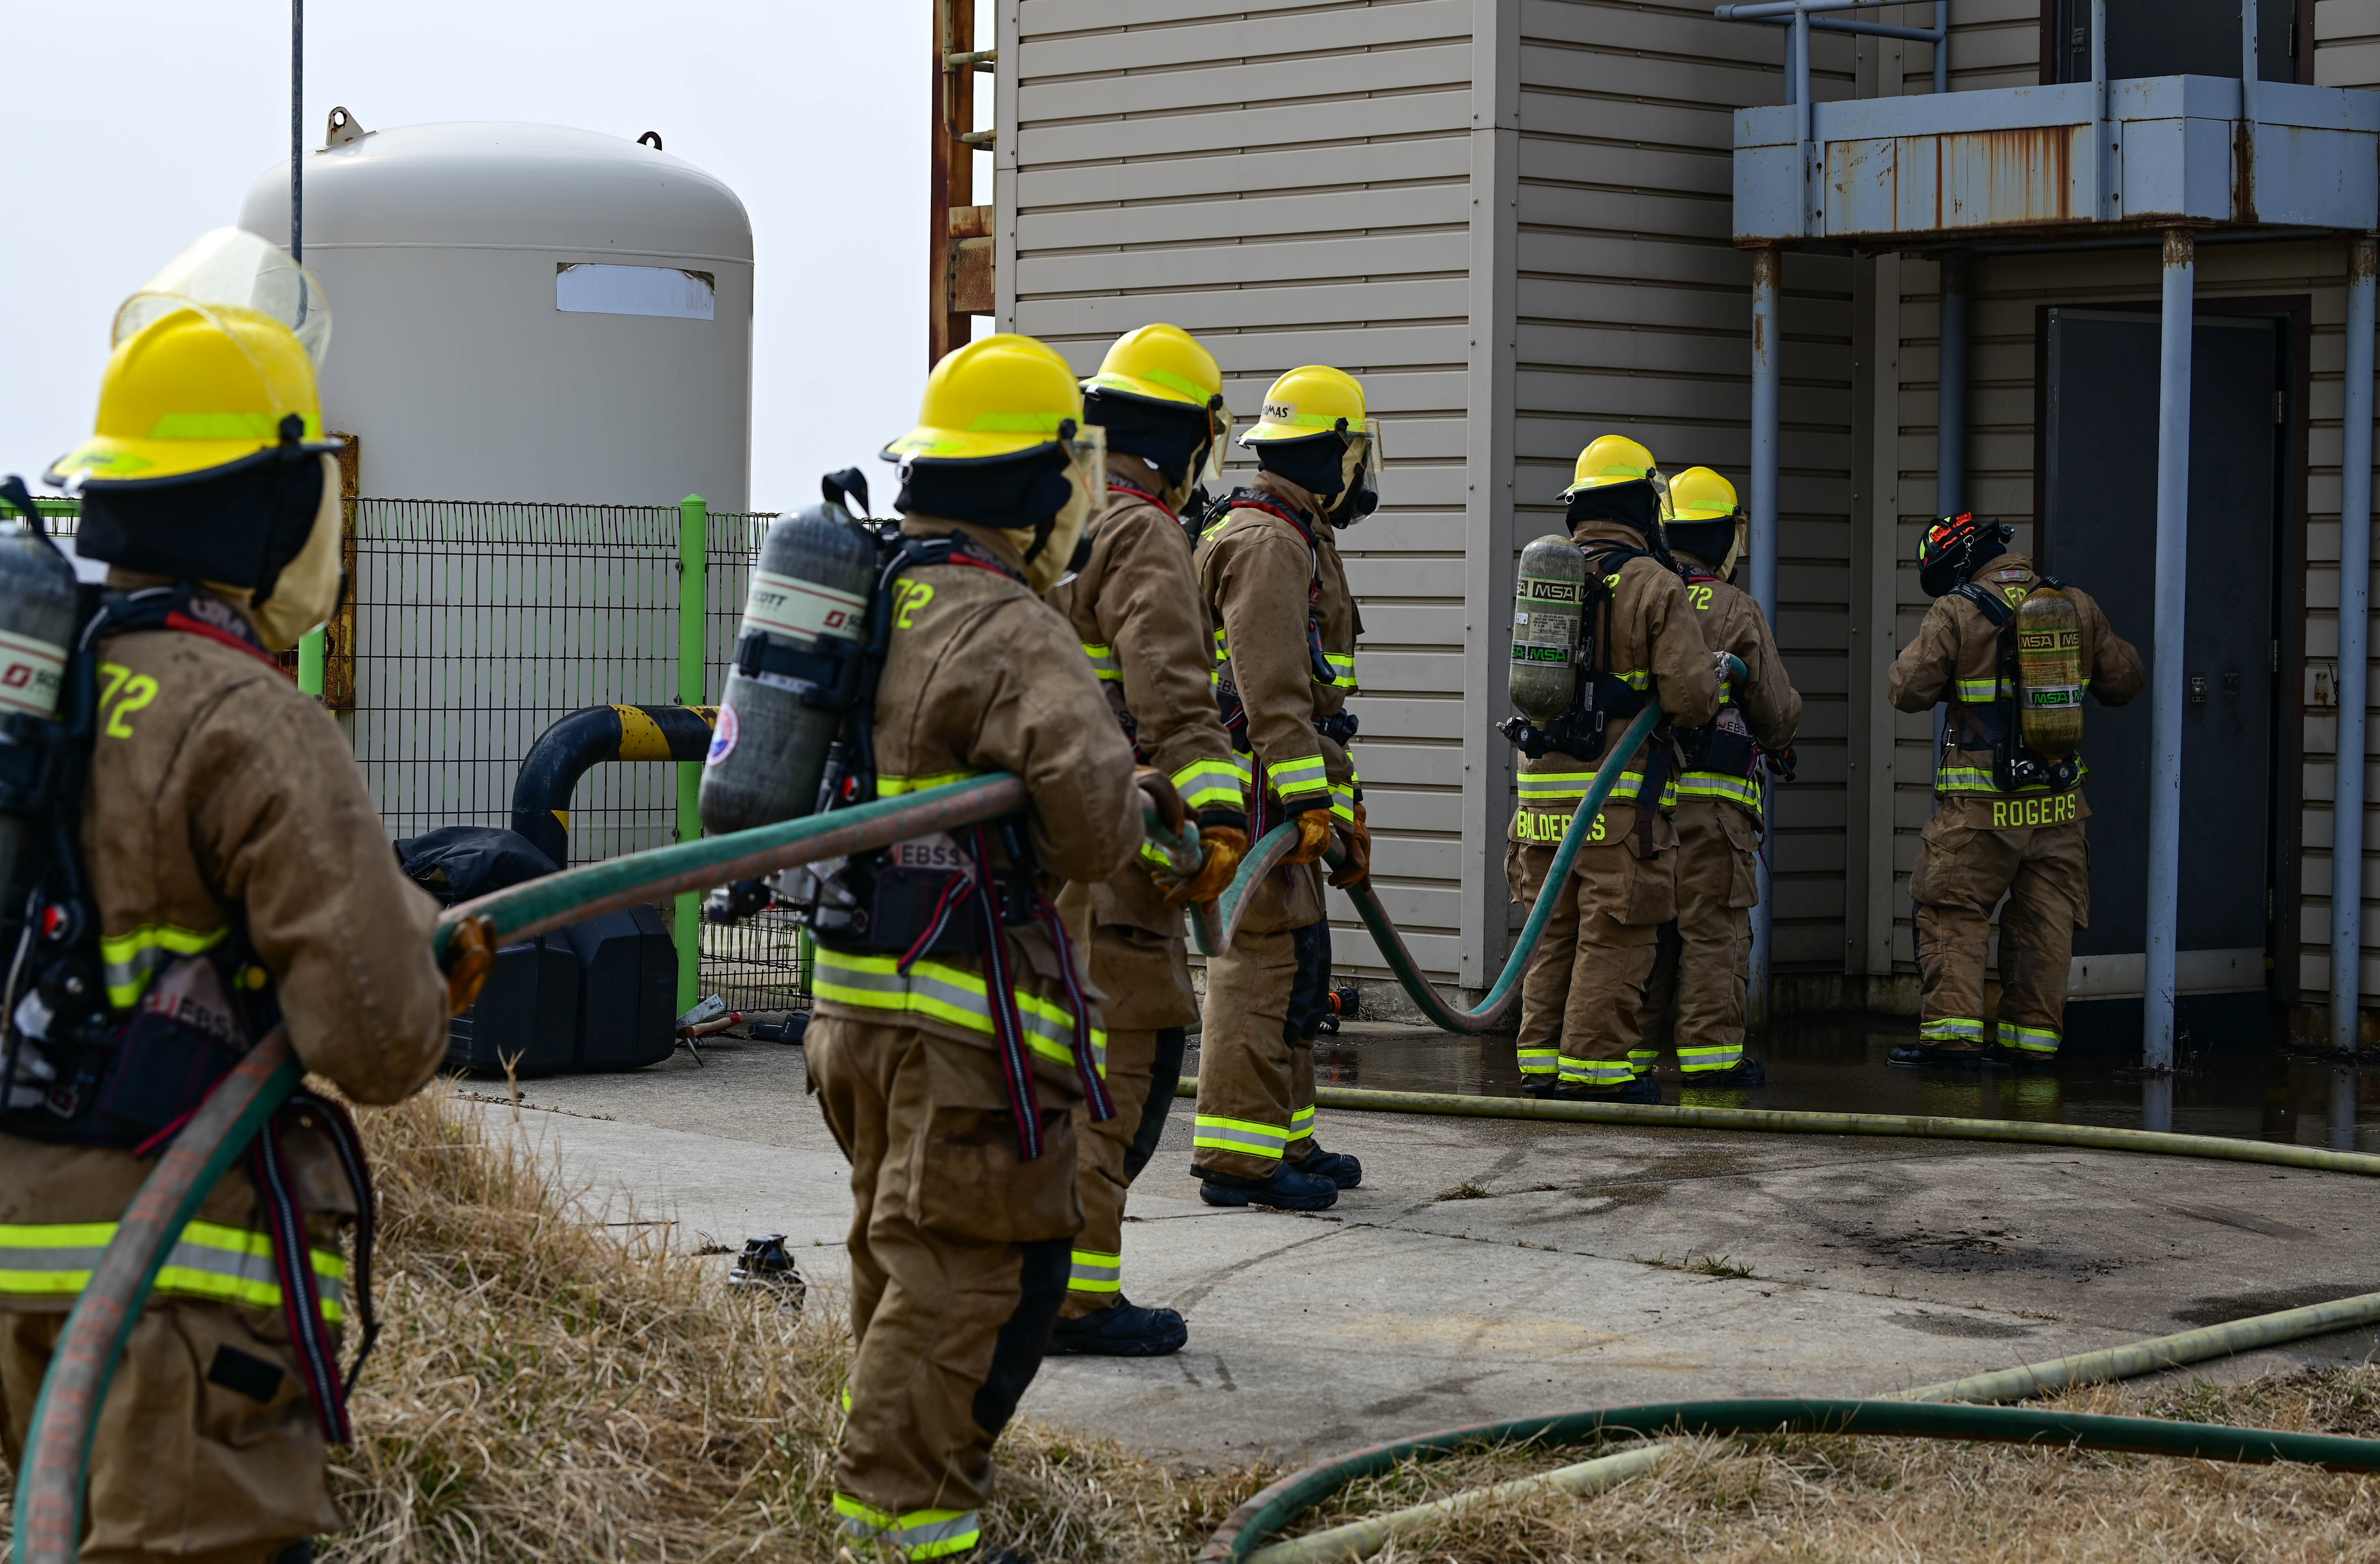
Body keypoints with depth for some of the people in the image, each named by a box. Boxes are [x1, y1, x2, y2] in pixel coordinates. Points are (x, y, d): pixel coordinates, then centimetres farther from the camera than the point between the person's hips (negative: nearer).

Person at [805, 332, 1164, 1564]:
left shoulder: (876, 599, 12)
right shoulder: (1012, 631, -18)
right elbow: (1093, 812, -30)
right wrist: (1141, 808, -6)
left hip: (854, 992, 9)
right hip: (965, 1010, -9)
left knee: (905, 1244, 23)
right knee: (964, 1266, -3)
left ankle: (885, 1447, 37)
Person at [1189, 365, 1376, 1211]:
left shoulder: (1300, 540, 22)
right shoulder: (1266, 543, -13)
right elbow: (1271, 690, -22)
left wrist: (1342, 803, 29)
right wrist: (1310, 799, -26)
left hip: (1283, 792, 11)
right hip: (1258, 782, -11)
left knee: (1290, 956, 16)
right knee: (1267, 952, -11)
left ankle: (1282, 1137, 24)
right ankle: (1236, 1154, -11)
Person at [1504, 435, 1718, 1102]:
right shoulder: (1655, 587, -9)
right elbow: (1690, 694, -15)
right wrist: (1713, 690, 7)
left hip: (1544, 788, 6)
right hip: (1623, 795, -6)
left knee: (1554, 932, 13)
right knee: (1613, 937, -1)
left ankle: (1541, 1060, 15)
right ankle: (1594, 1065, -1)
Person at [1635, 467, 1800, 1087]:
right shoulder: (1736, 613, -7)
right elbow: (1776, 708, -2)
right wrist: (1779, 739, 20)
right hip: (1713, 794, -5)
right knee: (1713, 926, 0)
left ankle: (1630, 1046, 13)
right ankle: (1708, 1052, 0)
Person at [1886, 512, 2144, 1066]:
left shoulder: (1955, 614, -8)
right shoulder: (2078, 608, 6)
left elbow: (1907, 691, -9)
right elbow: (2124, 680, 14)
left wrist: (1927, 671, 13)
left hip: (1980, 807, -4)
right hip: (2057, 807, 4)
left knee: (1953, 914, 2)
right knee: (2044, 921, 11)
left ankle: (1952, 1030, -7)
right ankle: (2032, 1037, 13)